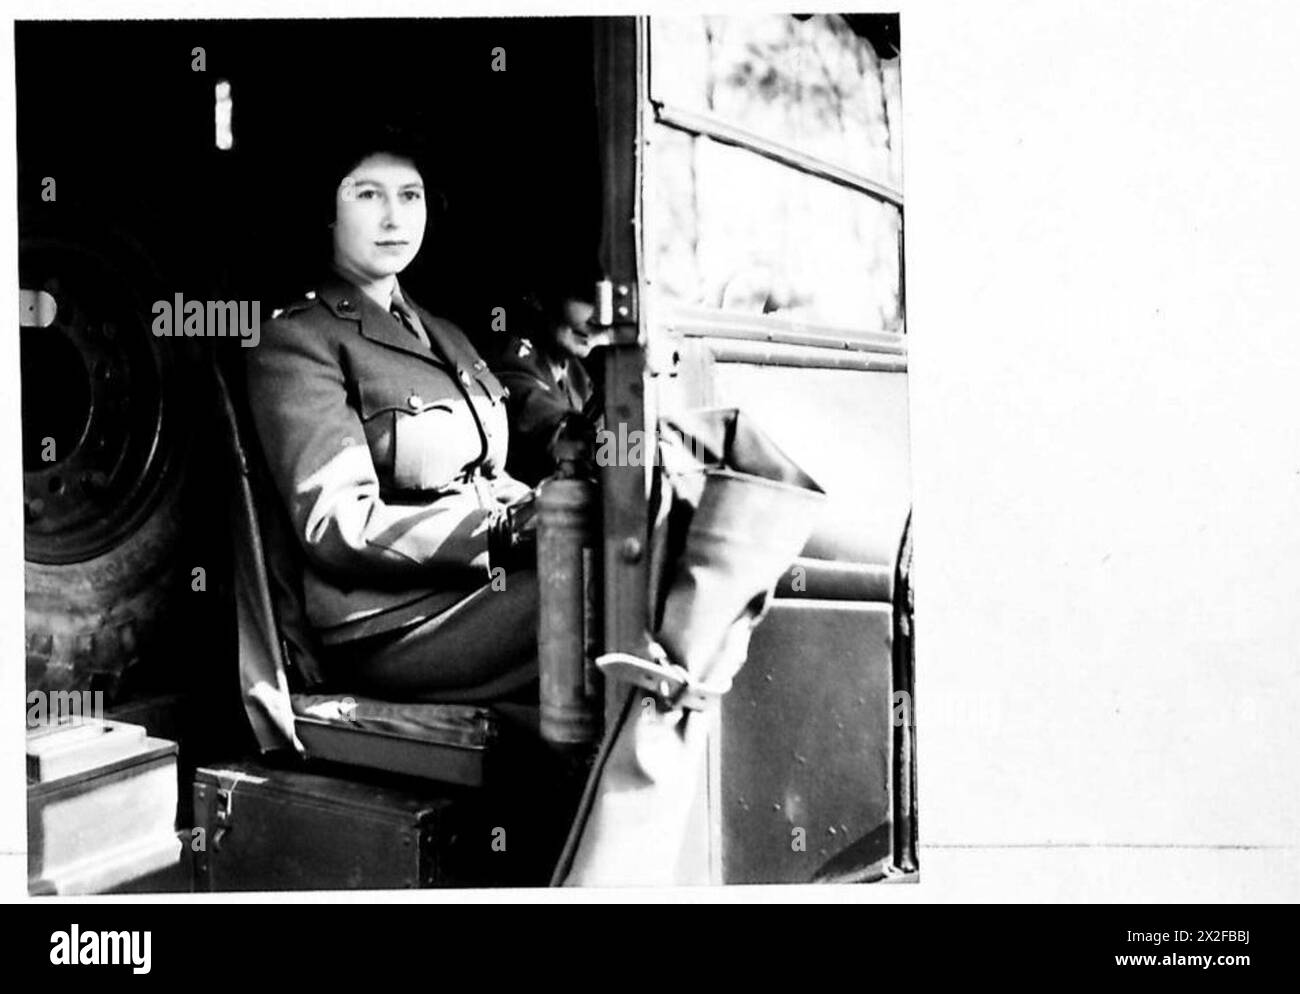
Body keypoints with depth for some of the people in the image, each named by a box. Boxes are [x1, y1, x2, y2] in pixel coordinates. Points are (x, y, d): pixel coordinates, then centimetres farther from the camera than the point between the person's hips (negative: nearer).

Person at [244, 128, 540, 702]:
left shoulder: (447, 338, 23)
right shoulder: (296, 341, -2)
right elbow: (340, 528, -14)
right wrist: (517, 526, -19)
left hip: (484, 591, 7)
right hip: (392, 630, -7)